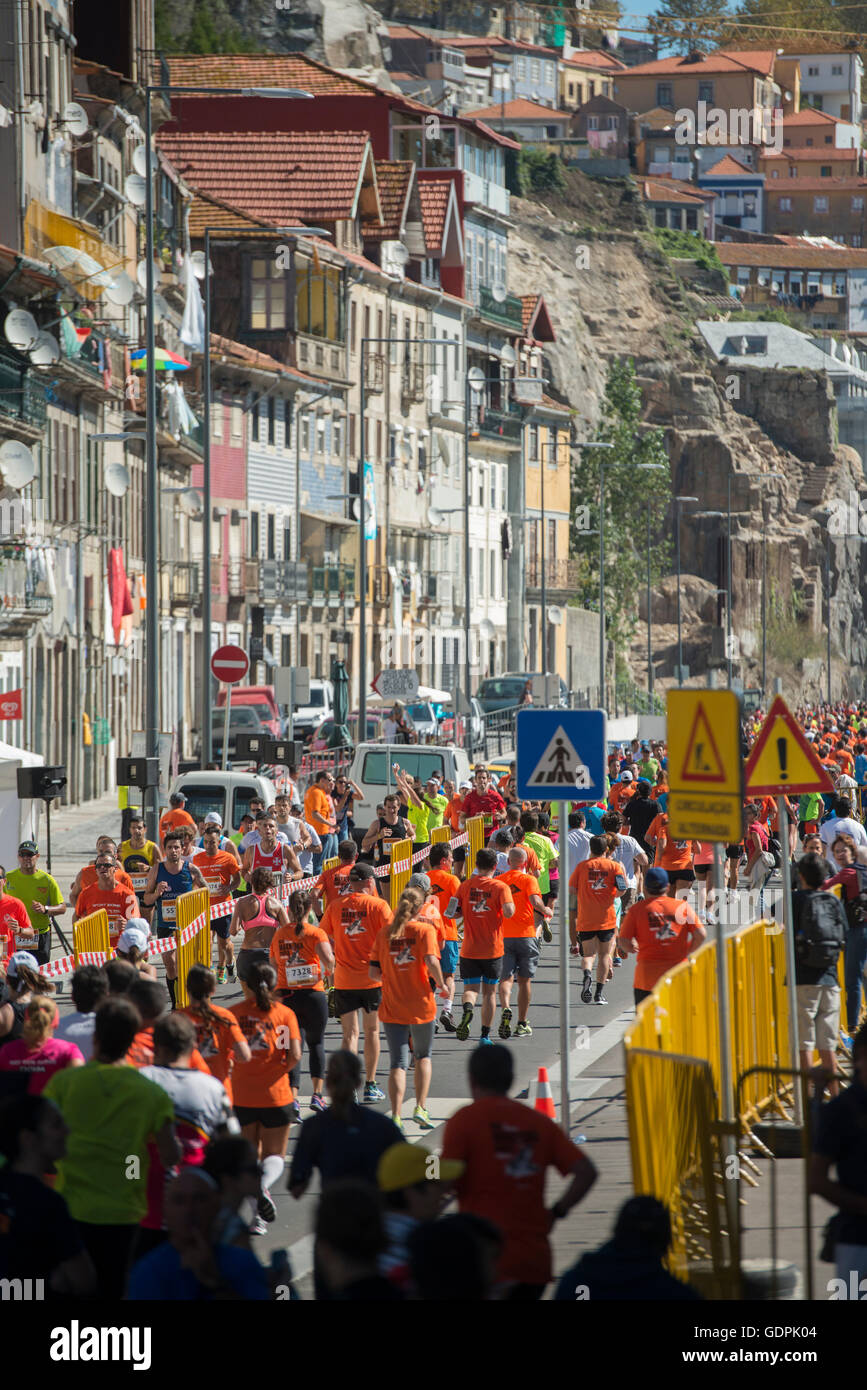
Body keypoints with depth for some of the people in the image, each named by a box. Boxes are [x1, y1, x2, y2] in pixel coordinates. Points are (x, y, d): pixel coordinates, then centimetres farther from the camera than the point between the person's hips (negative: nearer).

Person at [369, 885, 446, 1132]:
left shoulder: (385, 931, 2)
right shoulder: (425, 929, -6)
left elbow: (373, 972, 1)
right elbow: (431, 962, -21)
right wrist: (440, 984, -4)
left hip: (392, 1007, 1)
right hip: (421, 1005, -1)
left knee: (398, 1063, 2)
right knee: (423, 1056, 20)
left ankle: (396, 1115, -11)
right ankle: (420, 1108, 11)